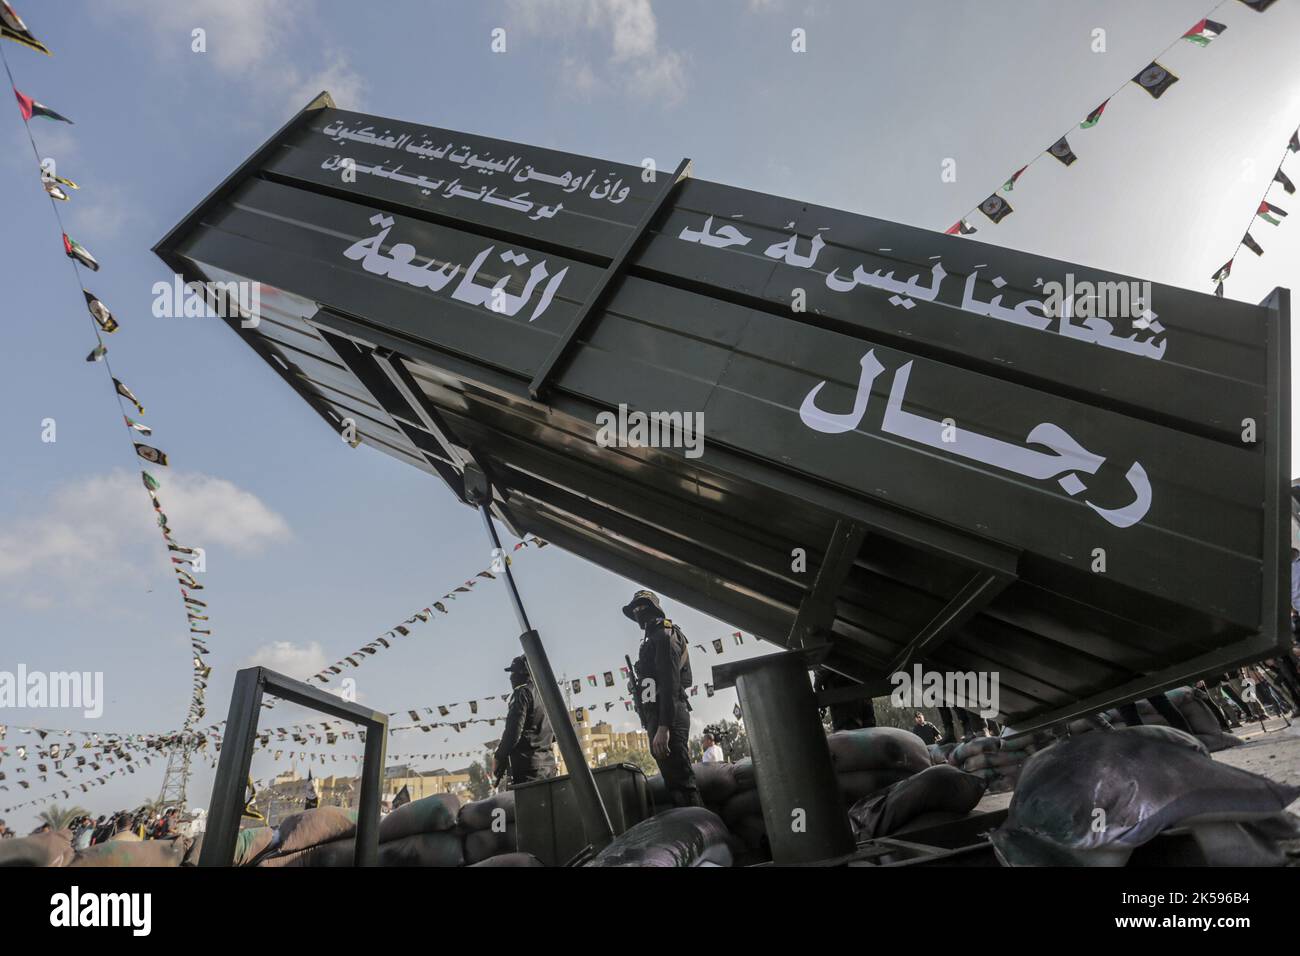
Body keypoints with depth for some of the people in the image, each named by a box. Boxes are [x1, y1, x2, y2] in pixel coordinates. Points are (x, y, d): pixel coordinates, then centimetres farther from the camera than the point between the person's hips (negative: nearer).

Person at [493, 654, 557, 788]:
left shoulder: (523, 693, -8)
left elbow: (513, 731, -15)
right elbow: (554, 734, 22)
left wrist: (498, 758, -4)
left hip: (528, 766, -8)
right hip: (548, 764, 8)